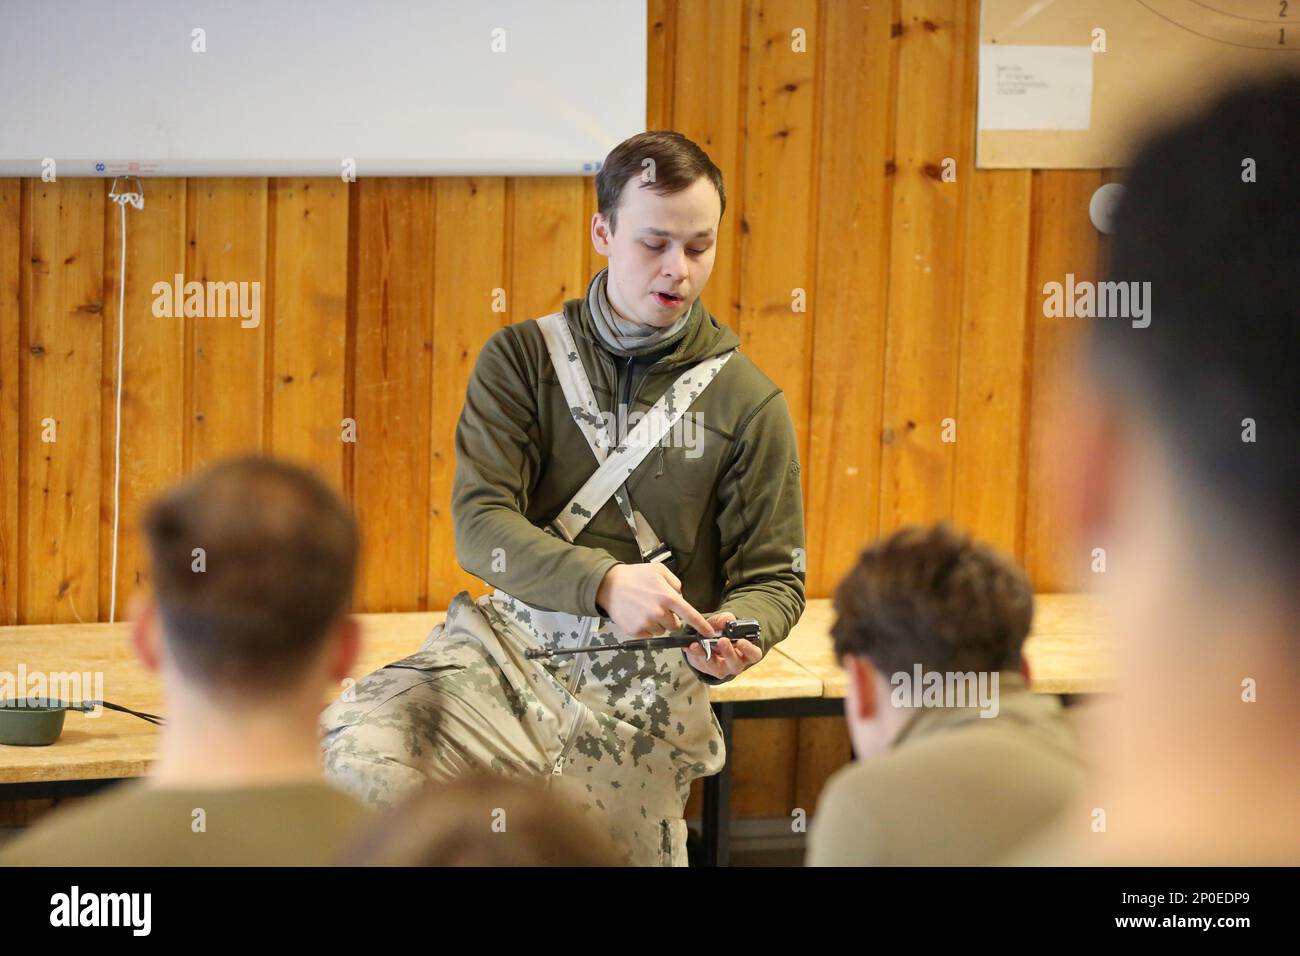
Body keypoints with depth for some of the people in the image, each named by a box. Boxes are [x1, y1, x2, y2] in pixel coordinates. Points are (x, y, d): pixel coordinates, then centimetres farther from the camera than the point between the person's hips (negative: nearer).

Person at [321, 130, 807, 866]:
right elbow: (480, 522, -7)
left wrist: (733, 640, -18)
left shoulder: (749, 402, 6)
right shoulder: (523, 358, 6)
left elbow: (772, 578, 8)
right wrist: (604, 582, -25)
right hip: (509, 646, 0)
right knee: (359, 756, -27)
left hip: (645, 685, 0)